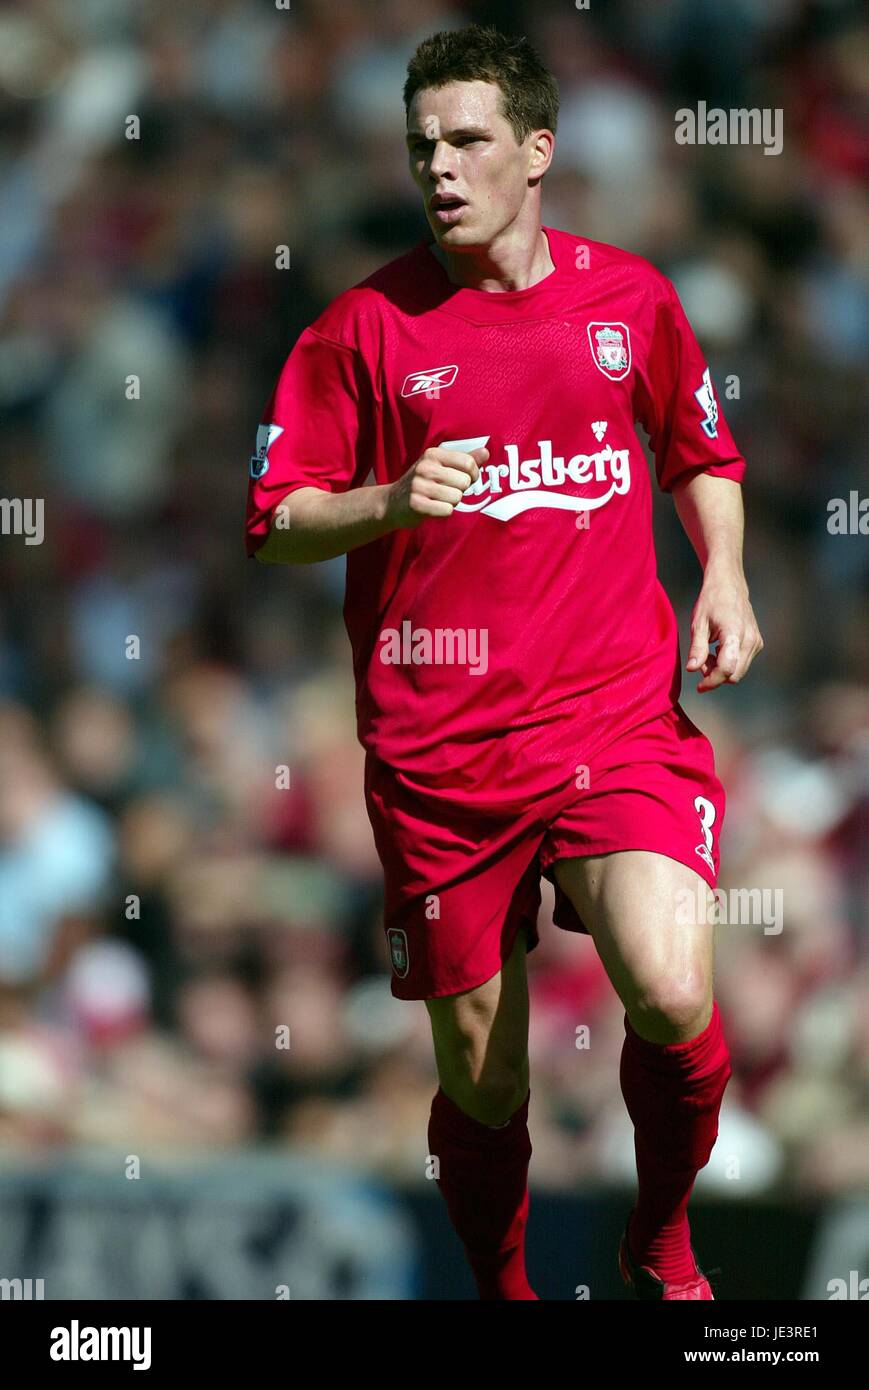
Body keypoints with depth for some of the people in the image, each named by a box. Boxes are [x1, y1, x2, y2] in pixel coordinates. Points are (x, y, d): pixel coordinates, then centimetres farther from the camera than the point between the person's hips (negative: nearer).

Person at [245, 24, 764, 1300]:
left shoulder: (631, 298, 6)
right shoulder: (367, 325, 1)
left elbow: (703, 458, 22)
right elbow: (279, 523, 2)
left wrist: (725, 578, 4)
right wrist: (393, 503, -17)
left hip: (620, 716, 0)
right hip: (438, 749, 0)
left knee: (672, 1002, -21)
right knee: (482, 1083, 3)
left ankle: (662, 1243, 7)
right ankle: (501, 1291, 30)